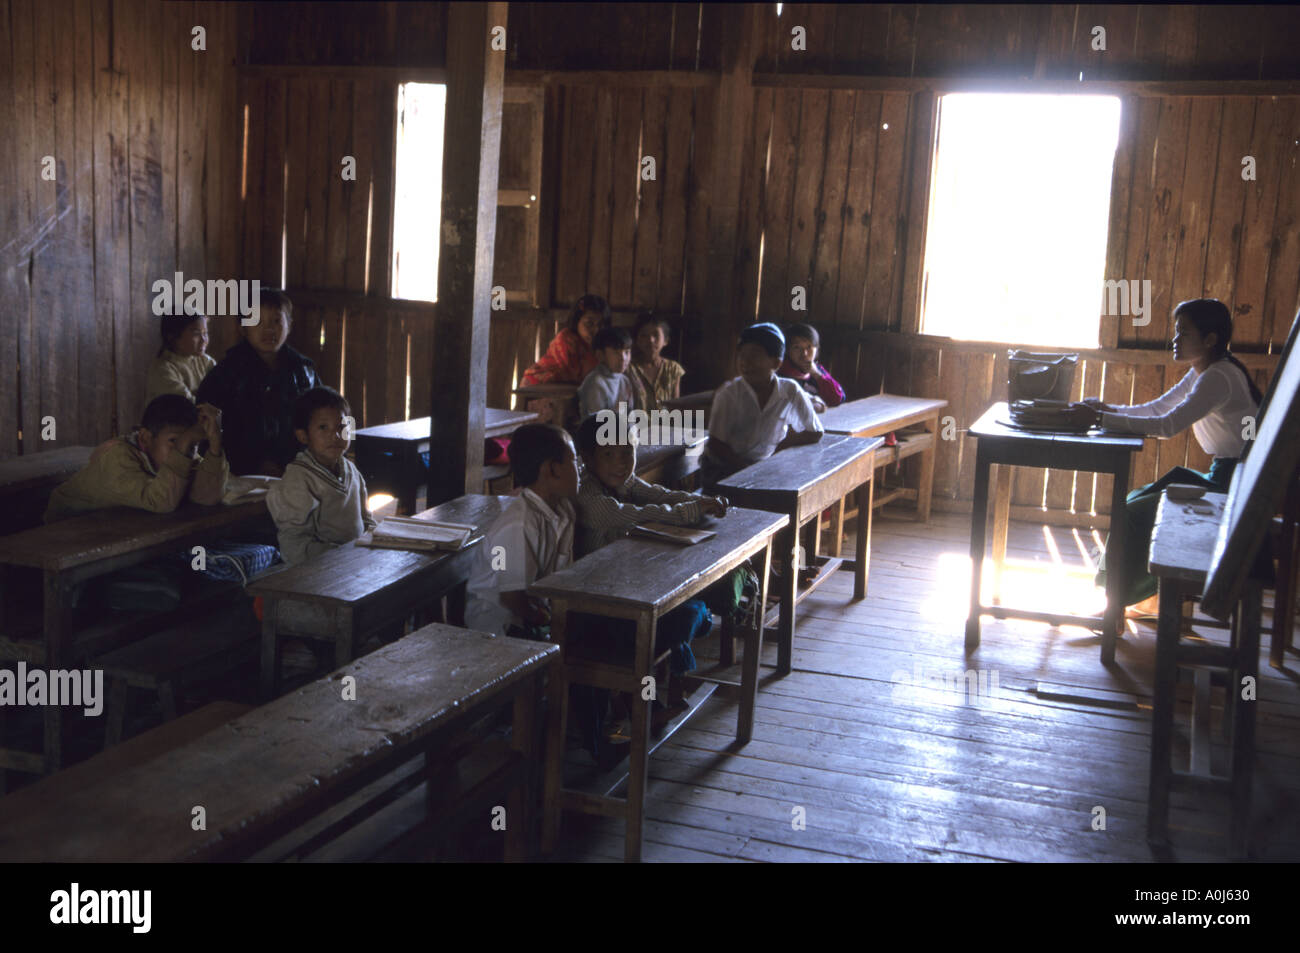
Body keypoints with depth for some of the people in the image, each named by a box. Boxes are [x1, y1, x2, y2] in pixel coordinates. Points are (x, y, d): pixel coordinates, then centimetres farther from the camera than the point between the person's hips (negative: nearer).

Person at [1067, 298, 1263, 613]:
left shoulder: (1220, 377, -21)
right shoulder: (1201, 373, 11)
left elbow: (1168, 425, -29)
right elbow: (1156, 409, 12)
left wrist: (1100, 419, -29)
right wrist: (1106, 409, -5)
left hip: (1238, 485, -10)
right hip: (1222, 475, 10)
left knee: (1138, 513, -13)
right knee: (1135, 502, 8)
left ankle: (1120, 602, -1)